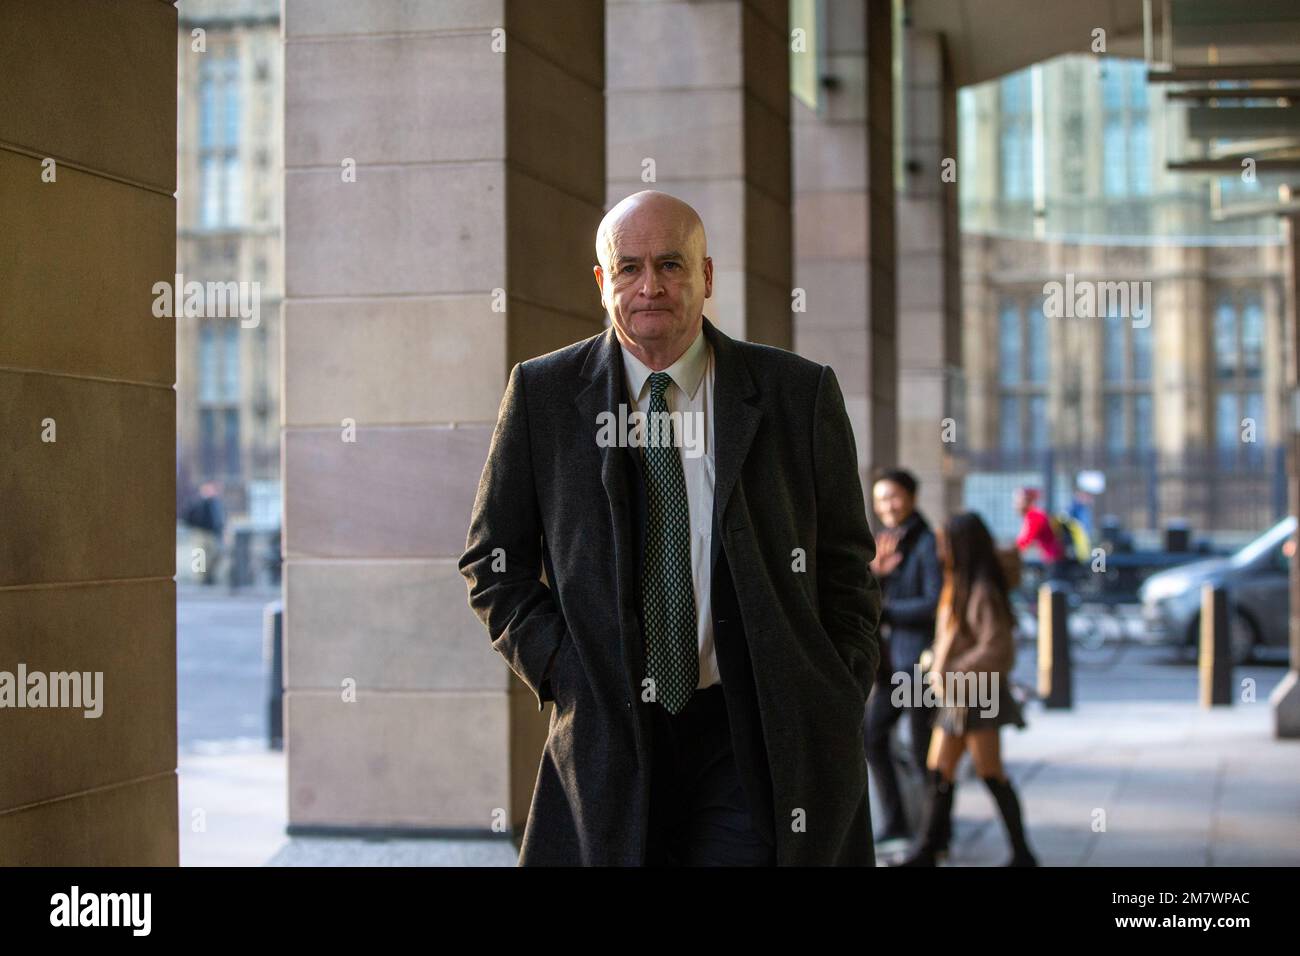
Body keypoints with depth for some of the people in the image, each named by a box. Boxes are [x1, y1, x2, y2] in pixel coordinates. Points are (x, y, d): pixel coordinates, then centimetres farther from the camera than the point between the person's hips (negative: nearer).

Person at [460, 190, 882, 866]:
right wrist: (562, 671, -4)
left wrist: (835, 714, 0)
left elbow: (846, 569, 9)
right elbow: (492, 562, 10)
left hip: (751, 740, -1)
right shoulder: (543, 393, 4)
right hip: (605, 735, 1)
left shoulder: (800, 394, 3)